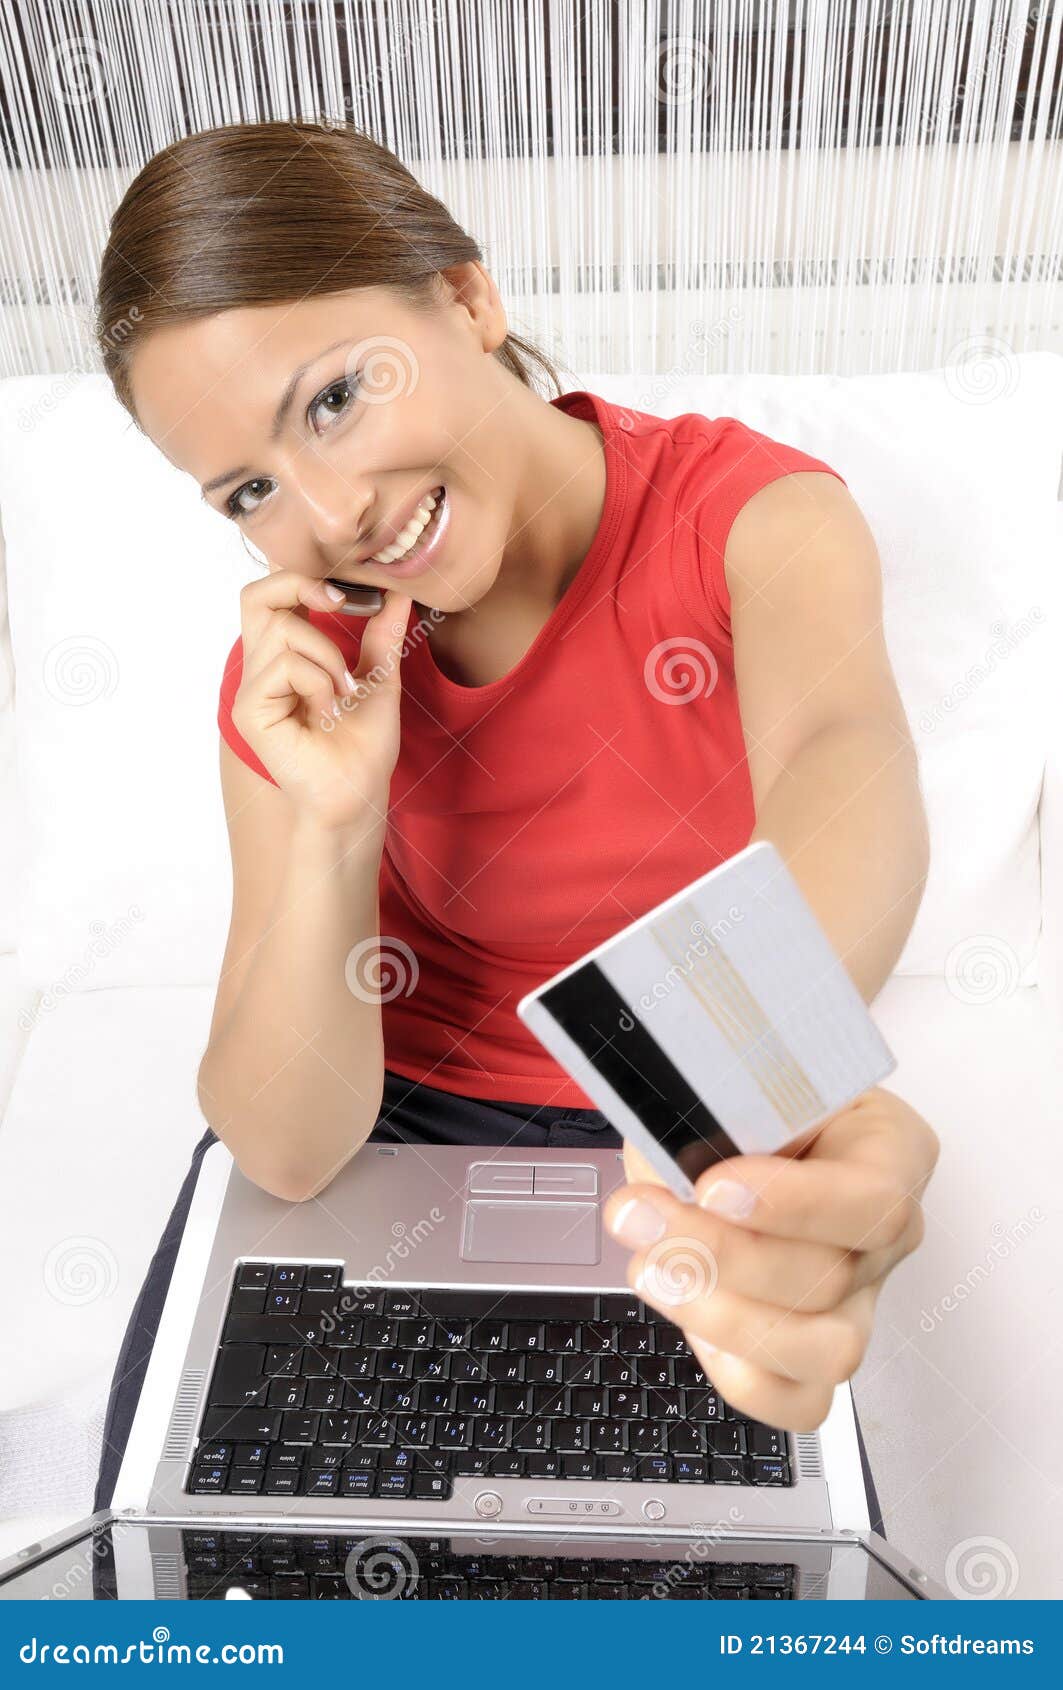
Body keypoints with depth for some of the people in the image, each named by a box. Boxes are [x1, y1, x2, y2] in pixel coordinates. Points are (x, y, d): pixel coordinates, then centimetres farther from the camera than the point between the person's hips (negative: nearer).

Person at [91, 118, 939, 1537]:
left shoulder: (746, 507, -18)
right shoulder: (299, 666, -14)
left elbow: (840, 744, -42)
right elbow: (288, 1151, -17)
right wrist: (331, 830, -33)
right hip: (391, 1114, 1)